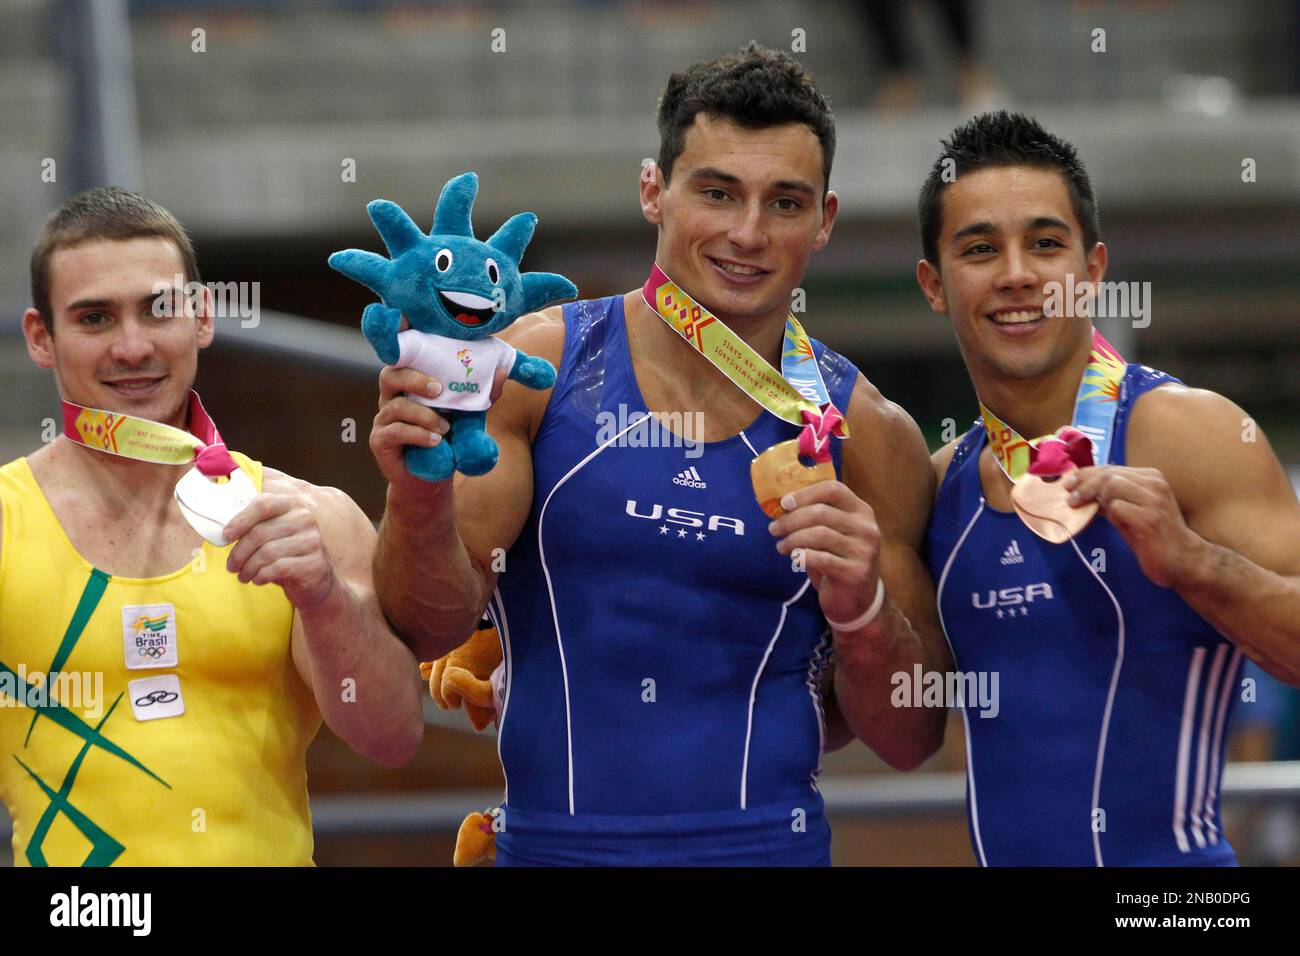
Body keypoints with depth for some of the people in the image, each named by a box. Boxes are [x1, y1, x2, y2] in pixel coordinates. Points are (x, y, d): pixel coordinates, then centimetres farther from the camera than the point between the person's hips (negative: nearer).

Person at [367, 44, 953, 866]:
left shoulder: (867, 435, -2)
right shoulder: (538, 365, -3)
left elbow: (911, 740, 2)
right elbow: (431, 628, -5)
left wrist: (860, 614, -17)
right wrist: (420, 502, -24)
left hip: (767, 844, 0)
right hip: (550, 843, 0)